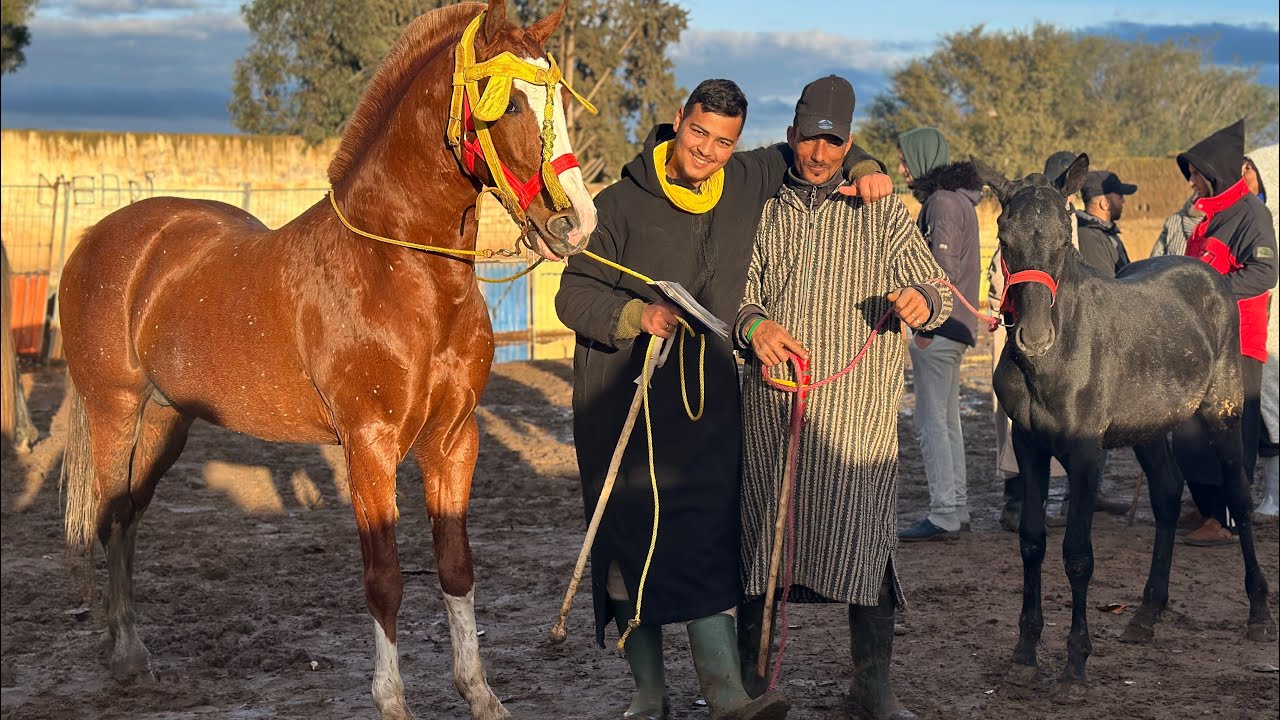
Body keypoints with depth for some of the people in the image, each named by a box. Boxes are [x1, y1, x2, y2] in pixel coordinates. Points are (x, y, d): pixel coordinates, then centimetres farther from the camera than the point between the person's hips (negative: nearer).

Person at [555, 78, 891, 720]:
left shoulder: (747, 183, 6)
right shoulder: (621, 203, -5)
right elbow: (573, 294, -6)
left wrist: (862, 169, 6)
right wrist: (636, 315, -21)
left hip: (704, 397, 2)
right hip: (621, 397, -2)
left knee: (706, 541, -5)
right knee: (629, 540, -2)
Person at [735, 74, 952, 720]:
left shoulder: (882, 212, 10)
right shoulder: (764, 211, 14)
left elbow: (937, 291, 7)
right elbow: (740, 292, 14)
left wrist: (922, 302, -18)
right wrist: (752, 324, -9)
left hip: (858, 407, -1)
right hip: (769, 406, 1)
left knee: (864, 538, -4)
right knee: (759, 533, 5)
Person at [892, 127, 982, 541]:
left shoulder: (942, 202, -14)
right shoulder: (958, 198, 17)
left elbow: (943, 269, -22)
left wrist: (926, 325, -18)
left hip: (939, 329, -10)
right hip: (957, 327, 10)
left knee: (931, 423, -7)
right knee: (947, 420, 16)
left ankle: (943, 515, -5)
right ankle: (957, 507, 22)